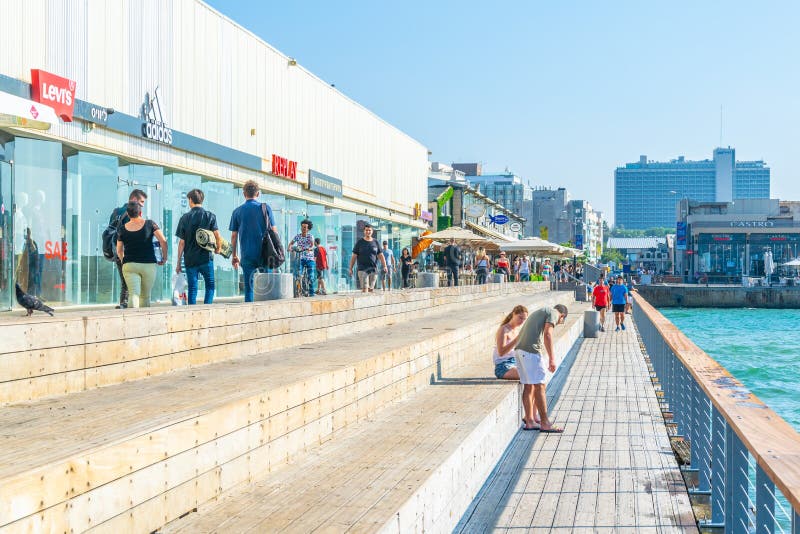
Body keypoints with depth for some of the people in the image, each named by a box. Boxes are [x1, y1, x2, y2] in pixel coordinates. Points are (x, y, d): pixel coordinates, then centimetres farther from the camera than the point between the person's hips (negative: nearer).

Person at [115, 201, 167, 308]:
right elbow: (163, 241, -9)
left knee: (133, 293, -10)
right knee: (145, 296, 13)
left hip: (129, 265, 0)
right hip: (149, 265, 0)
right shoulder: (150, 224, -2)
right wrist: (164, 258, 4)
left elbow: (119, 251, 11)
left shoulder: (122, 229, 2)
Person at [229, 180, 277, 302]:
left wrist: (234, 255, 14)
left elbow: (234, 236, 5)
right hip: (265, 254, 0)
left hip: (247, 255, 0)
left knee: (249, 287, 3)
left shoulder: (237, 211, 4)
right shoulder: (265, 208, 1)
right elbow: (274, 231, 0)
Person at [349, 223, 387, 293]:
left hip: (373, 269, 3)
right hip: (362, 269, -3)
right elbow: (354, 256, 4)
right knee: (364, 289, -13)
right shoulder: (359, 242, 3)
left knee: (371, 289, 5)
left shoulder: (375, 242, 9)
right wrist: (350, 268, -1)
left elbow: (380, 255, 8)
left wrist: (384, 266, -3)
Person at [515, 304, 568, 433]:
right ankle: (545, 423, 0)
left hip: (520, 349, 9)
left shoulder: (539, 312, 30)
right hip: (531, 350, -9)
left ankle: (530, 421, 20)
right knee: (540, 386, -3)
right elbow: (547, 334, -12)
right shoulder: (553, 313, 3)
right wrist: (552, 359, -14)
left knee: (528, 386, 14)